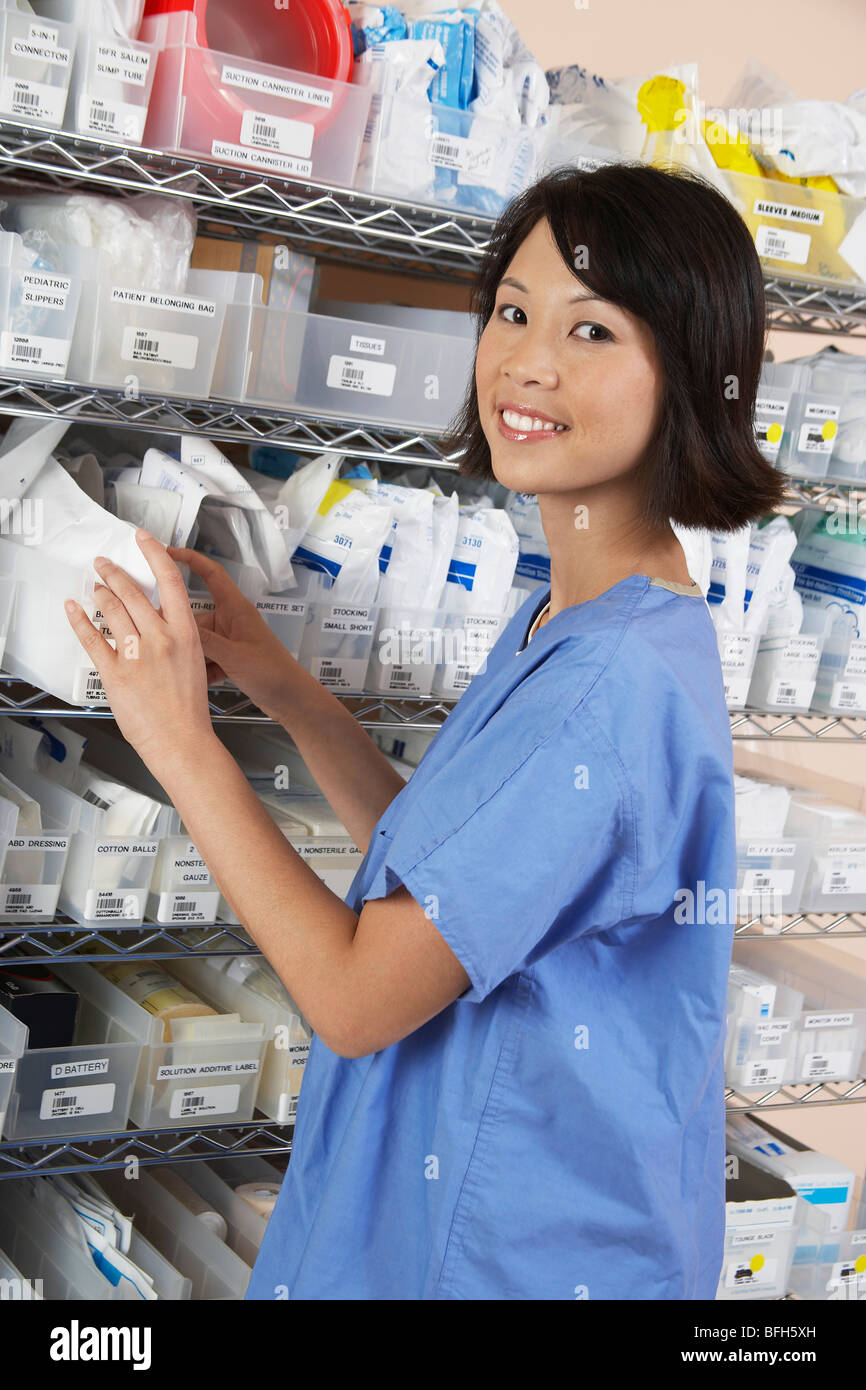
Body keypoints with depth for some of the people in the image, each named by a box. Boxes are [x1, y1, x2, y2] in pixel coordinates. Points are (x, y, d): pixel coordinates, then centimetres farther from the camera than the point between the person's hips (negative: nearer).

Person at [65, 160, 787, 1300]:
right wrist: (283, 686, 1)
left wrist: (181, 741, -17)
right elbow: (433, 879, 10)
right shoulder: (563, 620, 2)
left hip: (522, 1253, -8)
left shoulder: (617, 684, -28)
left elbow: (356, 998, -23)